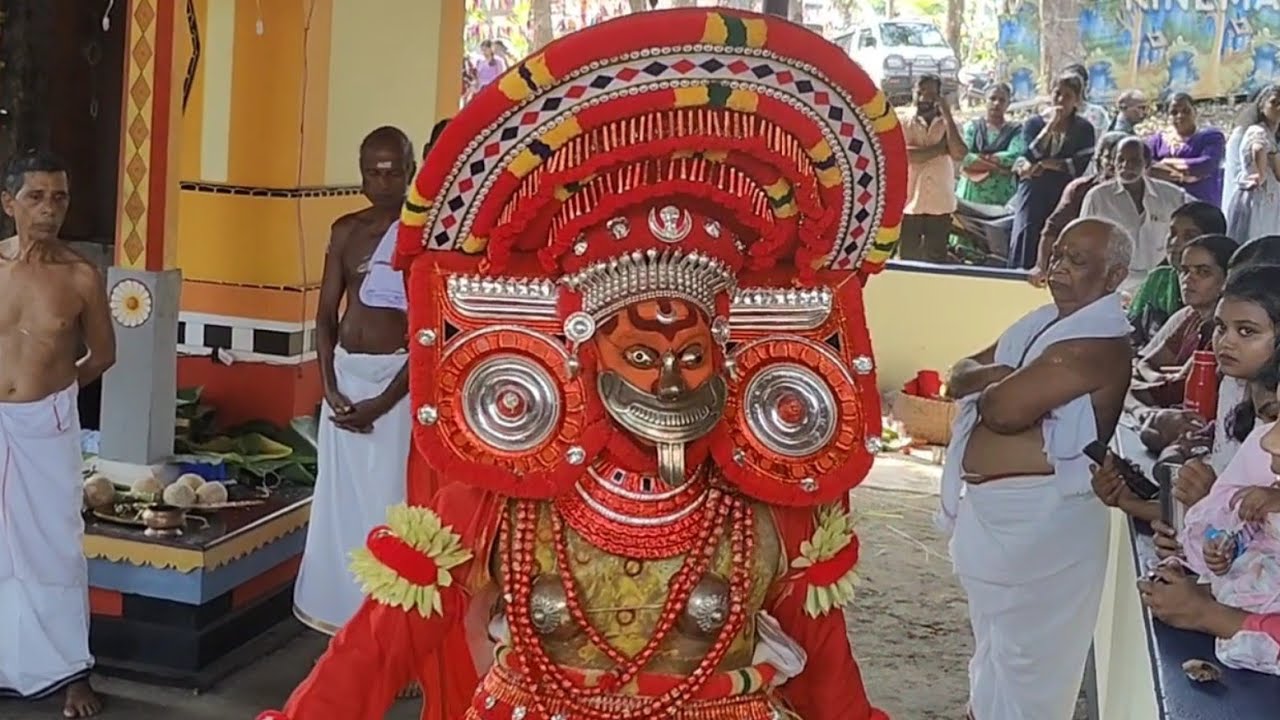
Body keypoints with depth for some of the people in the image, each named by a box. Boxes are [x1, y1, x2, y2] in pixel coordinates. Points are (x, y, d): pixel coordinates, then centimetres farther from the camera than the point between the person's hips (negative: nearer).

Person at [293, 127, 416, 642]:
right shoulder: (347, 230, 7)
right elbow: (326, 314, 8)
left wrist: (383, 402, -17)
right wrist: (330, 386, -5)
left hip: (397, 376, -5)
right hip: (345, 372, 5)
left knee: (387, 501, -3)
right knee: (338, 498, 11)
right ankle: (339, 605, 24)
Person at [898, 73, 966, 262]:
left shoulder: (948, 123, 8)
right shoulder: (904, 121, 1)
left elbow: (959, 154, -9)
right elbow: (904, 154, -16)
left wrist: (947, 116, -8)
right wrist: (940, 148, -9)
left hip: (940, 204, 2)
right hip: (910, 203, -2)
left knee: (937, 261, 5)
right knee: (908, 260, 4)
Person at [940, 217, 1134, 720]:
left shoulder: (1100, 343, -20)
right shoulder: (1042, 321, 11)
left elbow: (1003, 409, -27)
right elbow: (960, 375, 9)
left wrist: (991, 384, -4)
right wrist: (997, 376, -12)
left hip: (1036, 519, -10)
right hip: (987, 509, 10)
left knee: (1026, 652, 5)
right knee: (994, 638, 27)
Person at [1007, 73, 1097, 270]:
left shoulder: (1084, 129, 9)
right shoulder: (1033, 124, 11)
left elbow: (1082, 166, -4)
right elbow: (1029, 156, -6)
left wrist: (1044, 163, -5)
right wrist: (1051, 125, -8)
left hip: (1066, 197, 0)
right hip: (1033, 193, 1)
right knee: (1023, 242, -12)